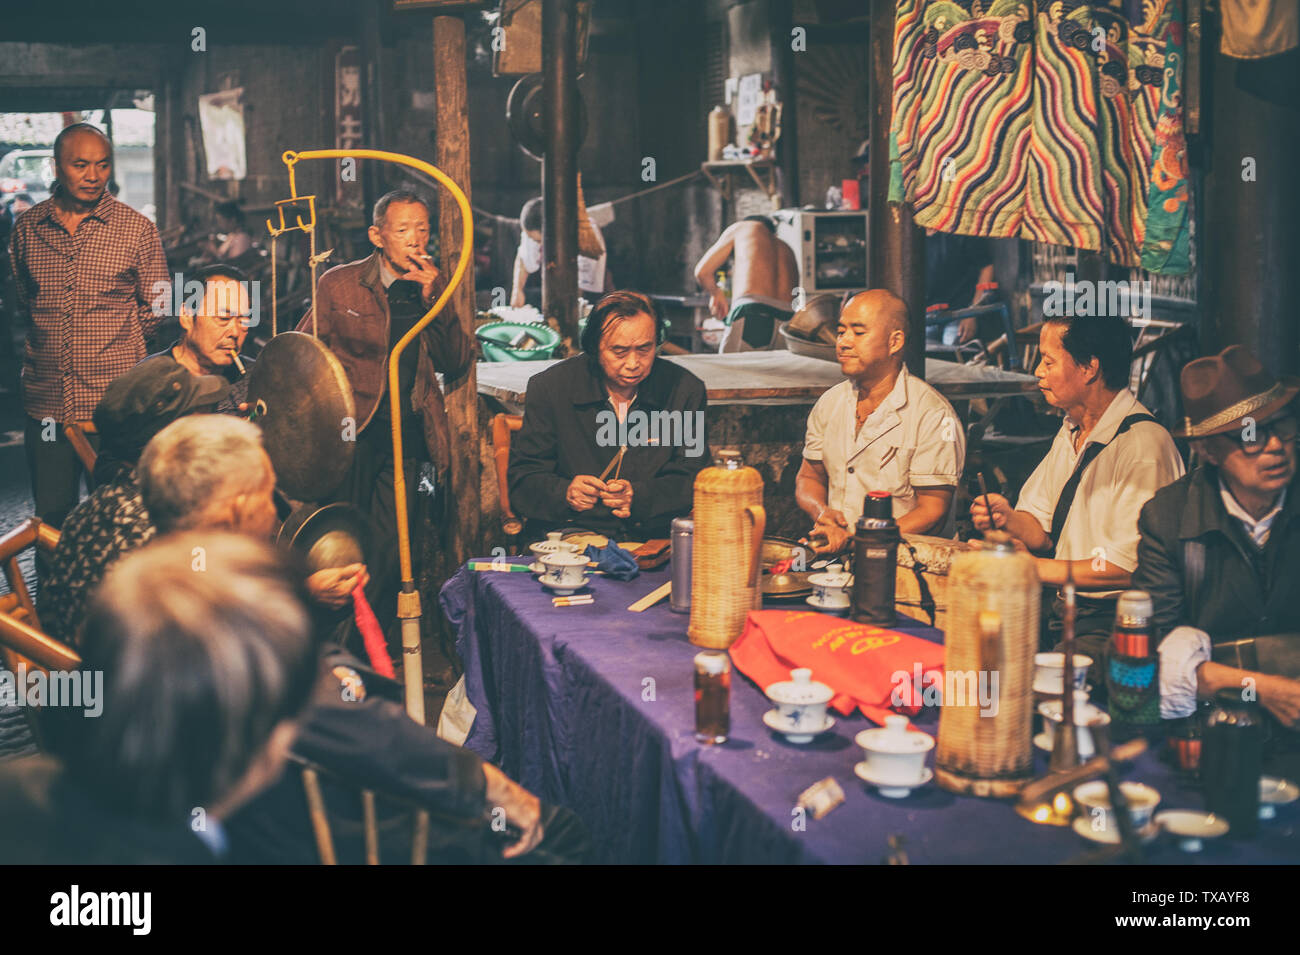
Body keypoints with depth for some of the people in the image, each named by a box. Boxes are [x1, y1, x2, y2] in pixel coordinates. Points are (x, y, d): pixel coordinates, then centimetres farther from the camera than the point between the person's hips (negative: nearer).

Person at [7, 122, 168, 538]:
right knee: (51, 517, 10)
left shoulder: (136, 228, -2)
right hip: (46, 402, 3)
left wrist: (112, 342, 6)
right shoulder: (27, 228, 7)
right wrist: (51, 340, 14)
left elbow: (156, 305, 5)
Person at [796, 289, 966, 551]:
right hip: (832, 556, 5)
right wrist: (822, 513, -3)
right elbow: (809, 478, 22)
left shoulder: (933, 414, -6)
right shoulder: (830, 402, 13)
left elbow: (931, 512, -9)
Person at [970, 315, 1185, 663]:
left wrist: (1035, 568, -14)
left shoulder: (1144, 446, -16)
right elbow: (1041, 532, 17)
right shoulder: (1072, 432, 13)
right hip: (1061, 606, 9)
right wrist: (1009, 520, -6)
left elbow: (1128, 567, -20)